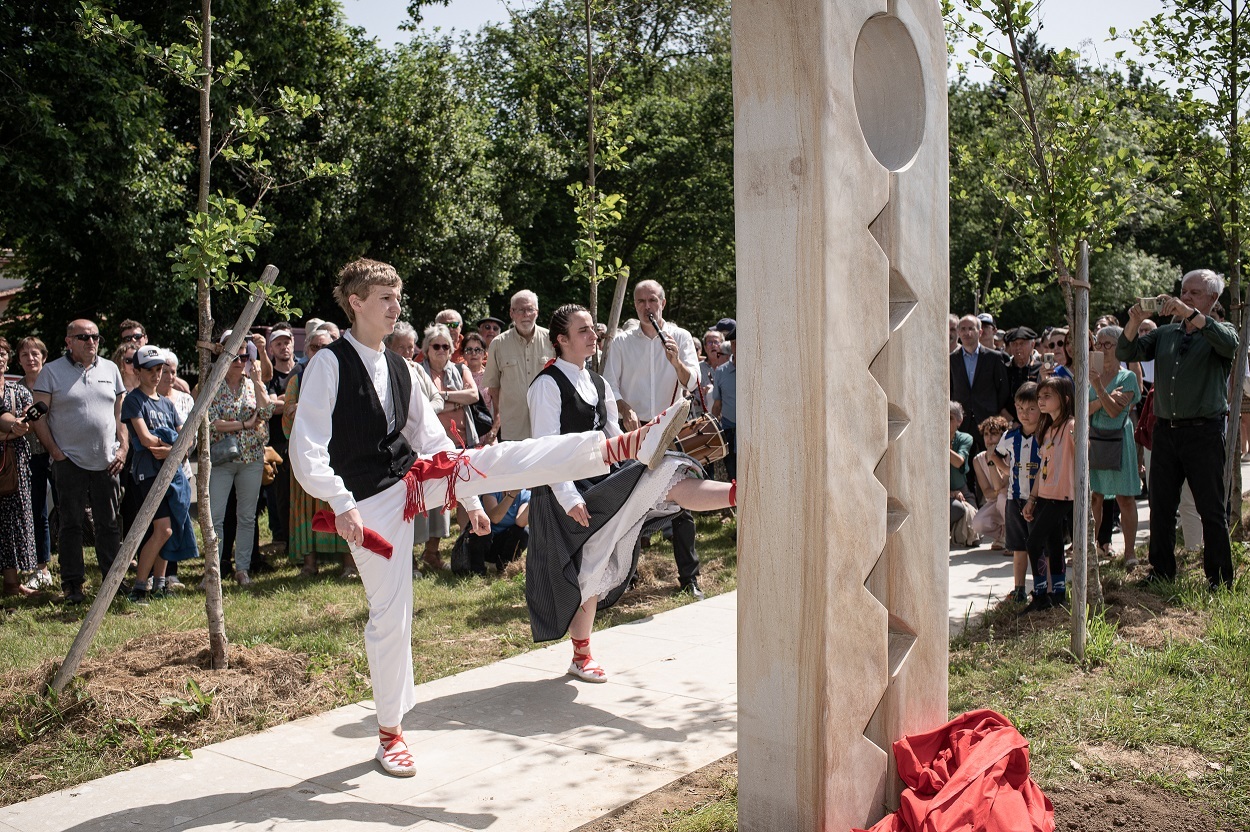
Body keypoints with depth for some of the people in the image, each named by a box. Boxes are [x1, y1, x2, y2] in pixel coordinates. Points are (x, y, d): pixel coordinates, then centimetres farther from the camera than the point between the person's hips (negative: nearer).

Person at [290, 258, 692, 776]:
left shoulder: (398, 369, 12)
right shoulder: (329, 364, -9)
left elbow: (431, 436, 16)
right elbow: (307, 448, -14)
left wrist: (469, 496, 14)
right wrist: (341, 506, -24)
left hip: (415, 476, 5)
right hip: (371, 501, -5)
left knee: (500, 460, -15)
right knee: (390, 615, -1)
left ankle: (629, 445, -24)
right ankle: (389, 734, 17)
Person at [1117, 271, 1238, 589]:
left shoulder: (1218, 331, 4)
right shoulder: (1165, 334, 15)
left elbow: (1230, 344, -21)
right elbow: (1125, 353, 6)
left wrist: (1190, 314, -28)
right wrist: (1134, 322, -12)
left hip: (1204, 431, -4)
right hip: (1165, 430, 4)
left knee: (1211, 509, 1)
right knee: (1161, 506, 8)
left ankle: (1220, 577, 9)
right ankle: (1161, 571, 19)